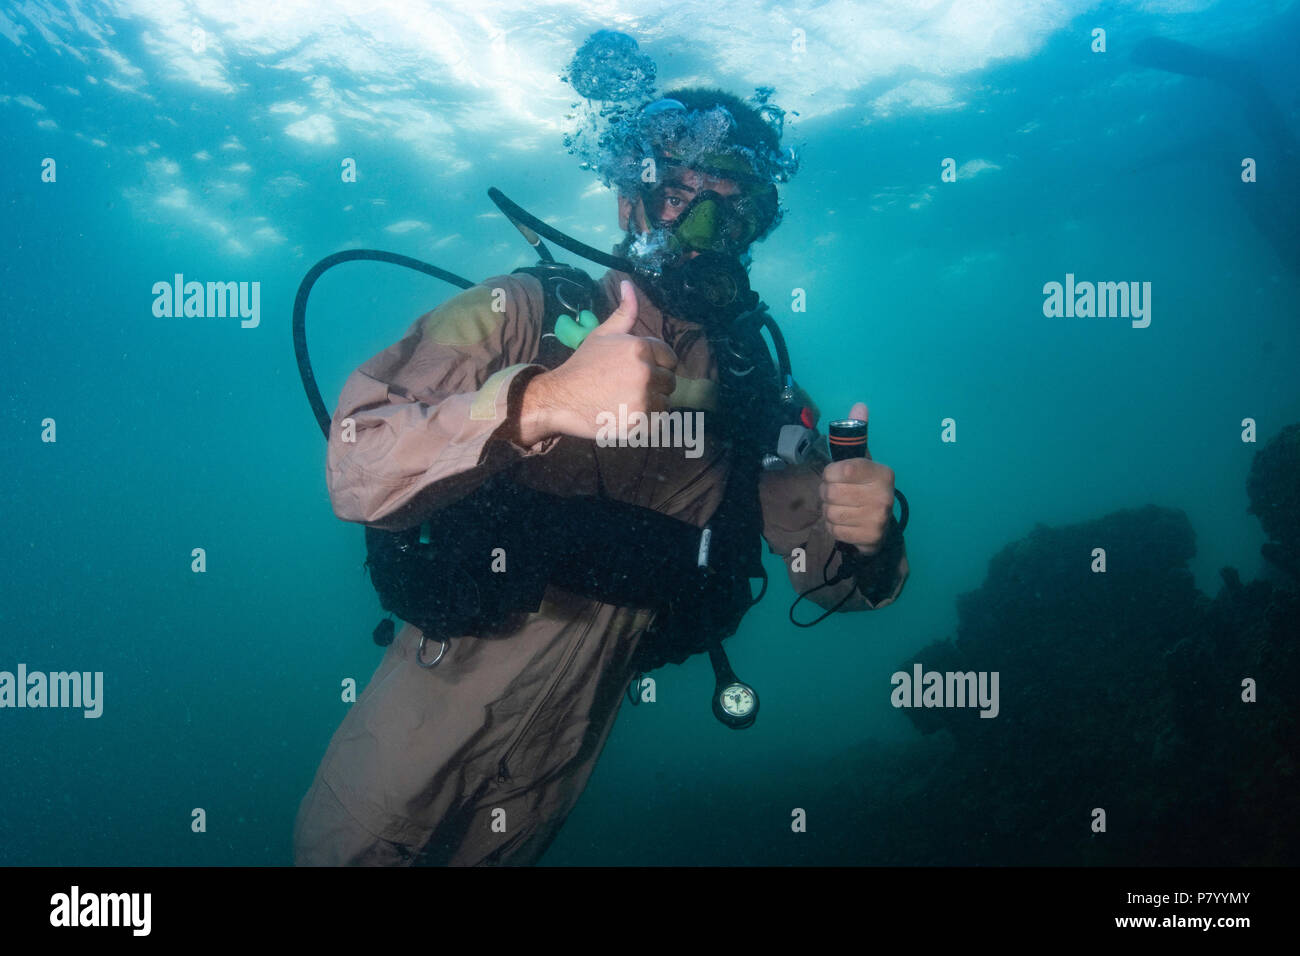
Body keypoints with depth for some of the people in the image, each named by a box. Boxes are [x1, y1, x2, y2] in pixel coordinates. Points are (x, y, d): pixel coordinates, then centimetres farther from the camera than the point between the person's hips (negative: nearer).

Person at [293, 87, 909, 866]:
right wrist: (540, 401, -44)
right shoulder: (522, 312, -15)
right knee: (337, 844, 13)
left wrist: (865, 536, -30)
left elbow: (824, 570, -6)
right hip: (434, 705, -2)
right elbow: (358, 473, -28)